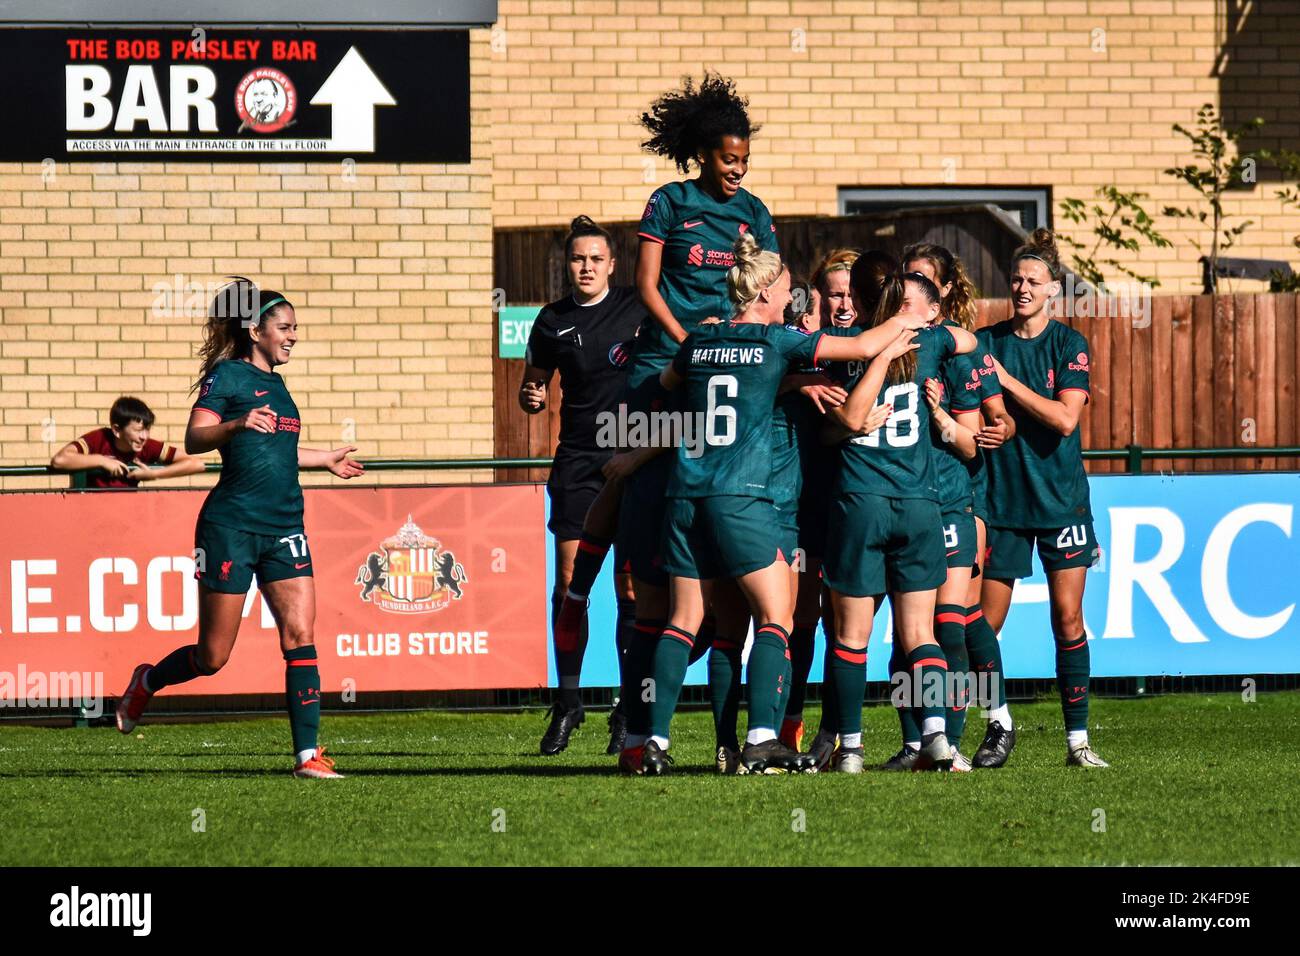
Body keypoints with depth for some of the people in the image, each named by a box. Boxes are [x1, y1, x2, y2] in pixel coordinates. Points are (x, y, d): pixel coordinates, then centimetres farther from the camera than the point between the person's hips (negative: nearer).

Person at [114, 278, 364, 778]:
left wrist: (325, 459, 46)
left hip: (284, 529, 7)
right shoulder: (228, 376, -5)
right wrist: (237, 424, -35)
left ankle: (308, 754, -10)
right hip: (232, 526, -7)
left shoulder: (275, 385, 19)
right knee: (213, 656, 0)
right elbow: (194, 439, -17)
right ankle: (147, 683, 30)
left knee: (300, 636, -8)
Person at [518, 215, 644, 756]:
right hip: (578, 463, 2)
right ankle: (568, 702, 8)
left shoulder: (639, 309, 0)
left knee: (631, 588, -3)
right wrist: (532, 398, -4)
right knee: (570, 583, -3)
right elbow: (534, 385, 19)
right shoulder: (553, 322, 8)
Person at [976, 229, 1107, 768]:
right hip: (1002, 499, 2)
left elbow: (1065, 418, -13)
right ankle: (999, 724, 19)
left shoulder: (1069, 345, -1)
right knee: (985, 623, 0)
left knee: (1068, 618, -4)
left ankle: (1077, 737, 1)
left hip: (1060, 499, -2)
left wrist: (1007, 381, -15)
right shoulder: (985, 342, 5)